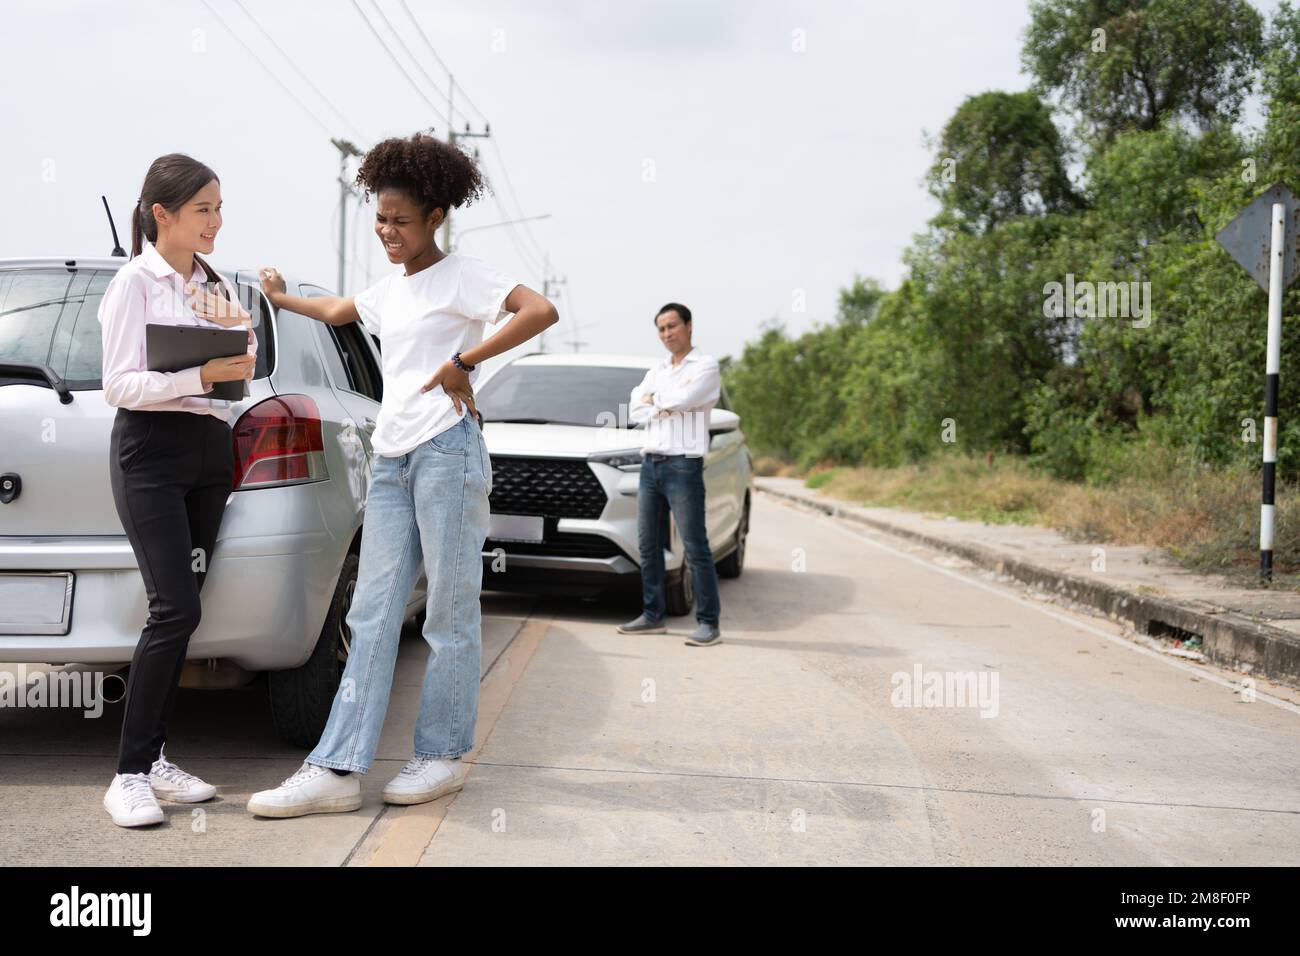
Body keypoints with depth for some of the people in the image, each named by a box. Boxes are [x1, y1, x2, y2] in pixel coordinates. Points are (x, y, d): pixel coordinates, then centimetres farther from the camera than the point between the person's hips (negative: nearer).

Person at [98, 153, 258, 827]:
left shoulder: (215, 285, 17)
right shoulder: (136, 281, -4)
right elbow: (119, 384, -11)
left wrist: (241, 349, -3)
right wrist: (203, 374, -21)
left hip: (211, 450, 7)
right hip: (150, 449, -7)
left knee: (180, 611, 5)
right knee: (176, 609, -15)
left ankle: (153, 759, 12)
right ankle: (130, 775, -9)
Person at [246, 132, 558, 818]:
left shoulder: (461, 276, -3)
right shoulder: (391, 288, 20)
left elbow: (540, 311, -18)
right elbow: (336, 312, 41)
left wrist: (465, 361, -16)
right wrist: (281, 298, 55)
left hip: (446, 452, -8)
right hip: (392, 458, 8)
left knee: (450, 614, 0)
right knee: (372, 613, 2)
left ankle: (442, 755, 12)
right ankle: (337, 769, 0)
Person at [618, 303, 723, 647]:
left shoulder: (705, 367, 1)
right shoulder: (656, 371, 20)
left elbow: (682, 399, -15)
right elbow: (635, 410, 8)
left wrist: (654, 398, 2)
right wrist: (668, 405, -5)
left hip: (683, 466, -7)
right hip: (650, 463, 7)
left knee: (695, 547, -8)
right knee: (648, 545, 7)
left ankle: (709, 622, -6)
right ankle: (652, 616, 16)